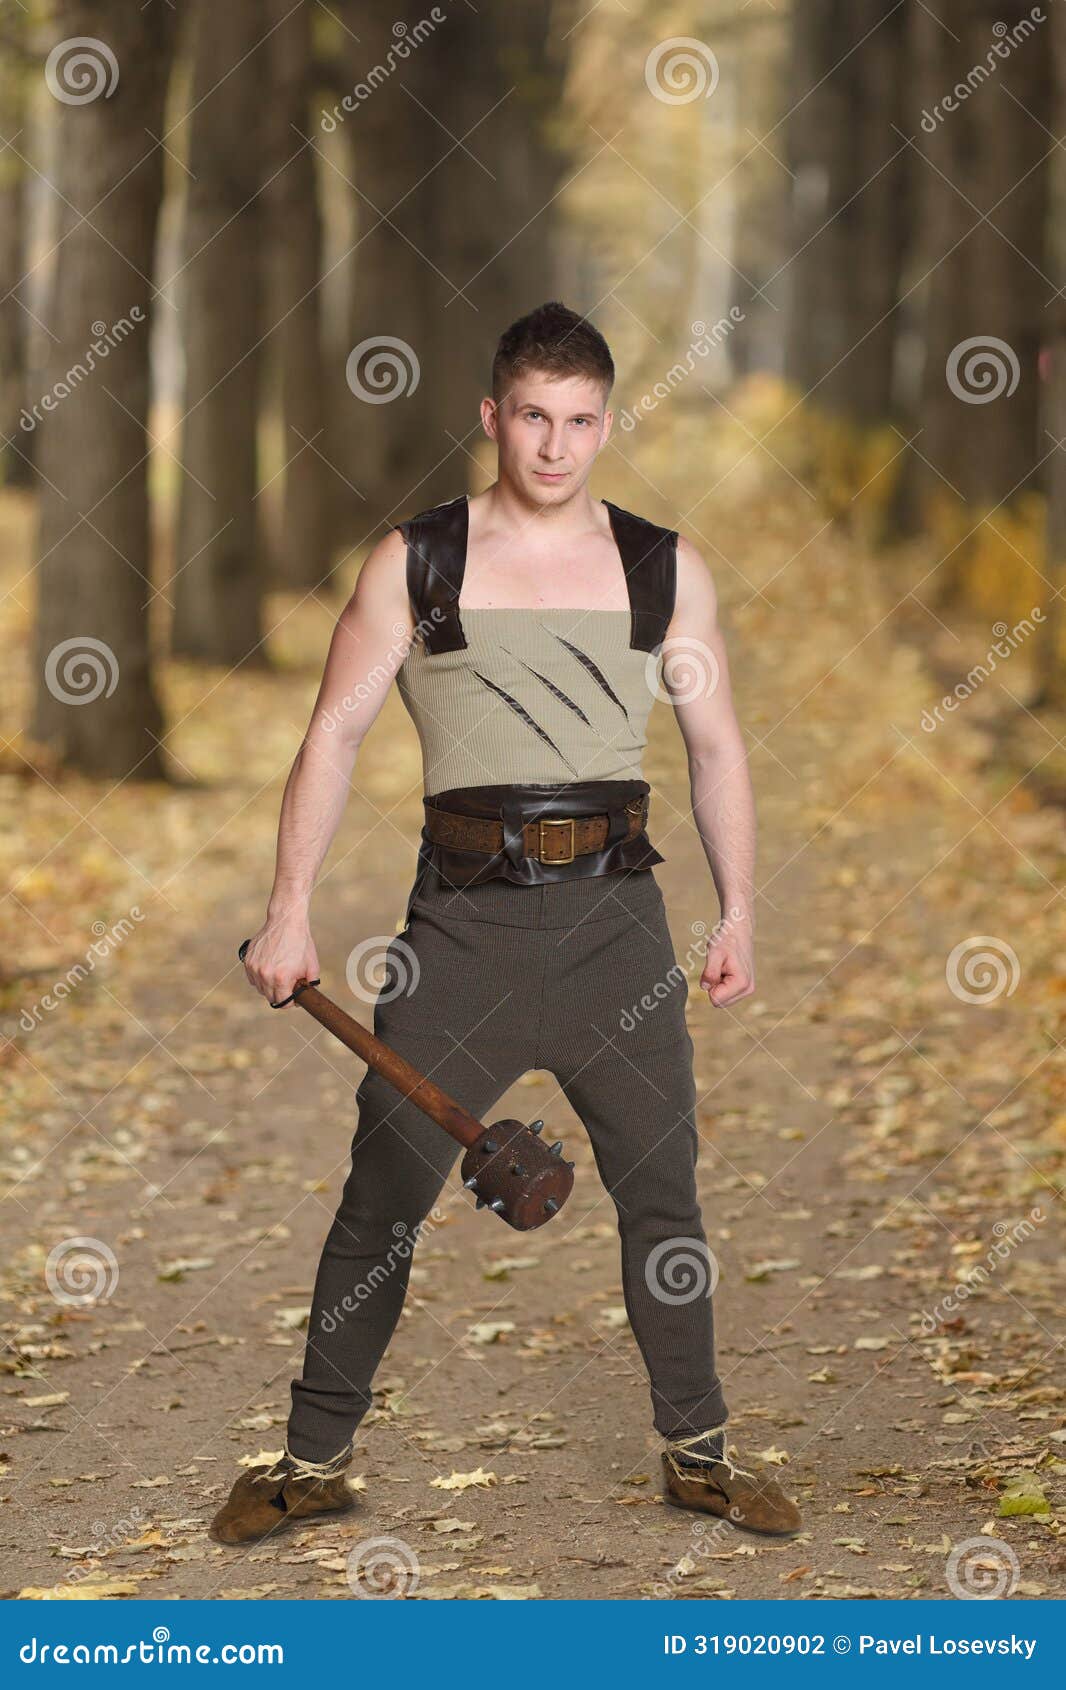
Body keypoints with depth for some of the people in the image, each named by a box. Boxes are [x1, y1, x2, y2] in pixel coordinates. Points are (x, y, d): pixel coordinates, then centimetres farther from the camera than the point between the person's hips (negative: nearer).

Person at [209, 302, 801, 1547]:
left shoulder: (664, 570, 8)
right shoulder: (415, 563, 3)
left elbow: (717, 749, 13)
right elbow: (335, 733, 1)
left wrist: (739, 910, 6)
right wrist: (289, 909, -7)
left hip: (615, 909, 2)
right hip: (463, 916, -2)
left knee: (662, 1188, 5)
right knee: (383, 1190, -1)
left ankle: (696, 1451, 19)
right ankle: (315, 1458, 9)